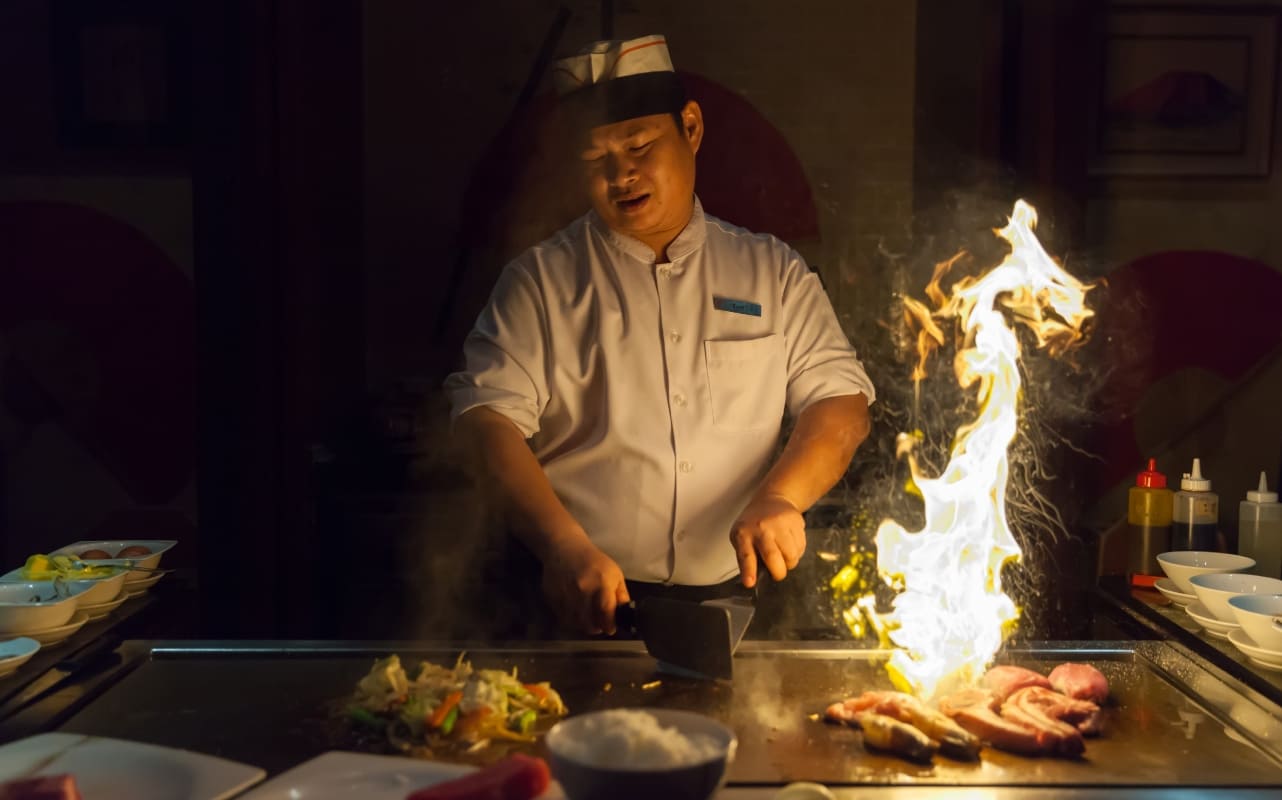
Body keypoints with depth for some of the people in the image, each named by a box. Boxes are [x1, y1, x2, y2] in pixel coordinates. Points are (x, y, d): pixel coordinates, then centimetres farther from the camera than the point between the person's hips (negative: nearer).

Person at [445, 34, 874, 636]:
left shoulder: (773, 271, 13)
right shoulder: (540, 280, 6)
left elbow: (841, 398, 7)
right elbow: (487, 416, -5)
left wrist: (779, 497, -13)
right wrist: (565, 545, -21)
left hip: (738, 591, 2)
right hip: (585, 600, -1)